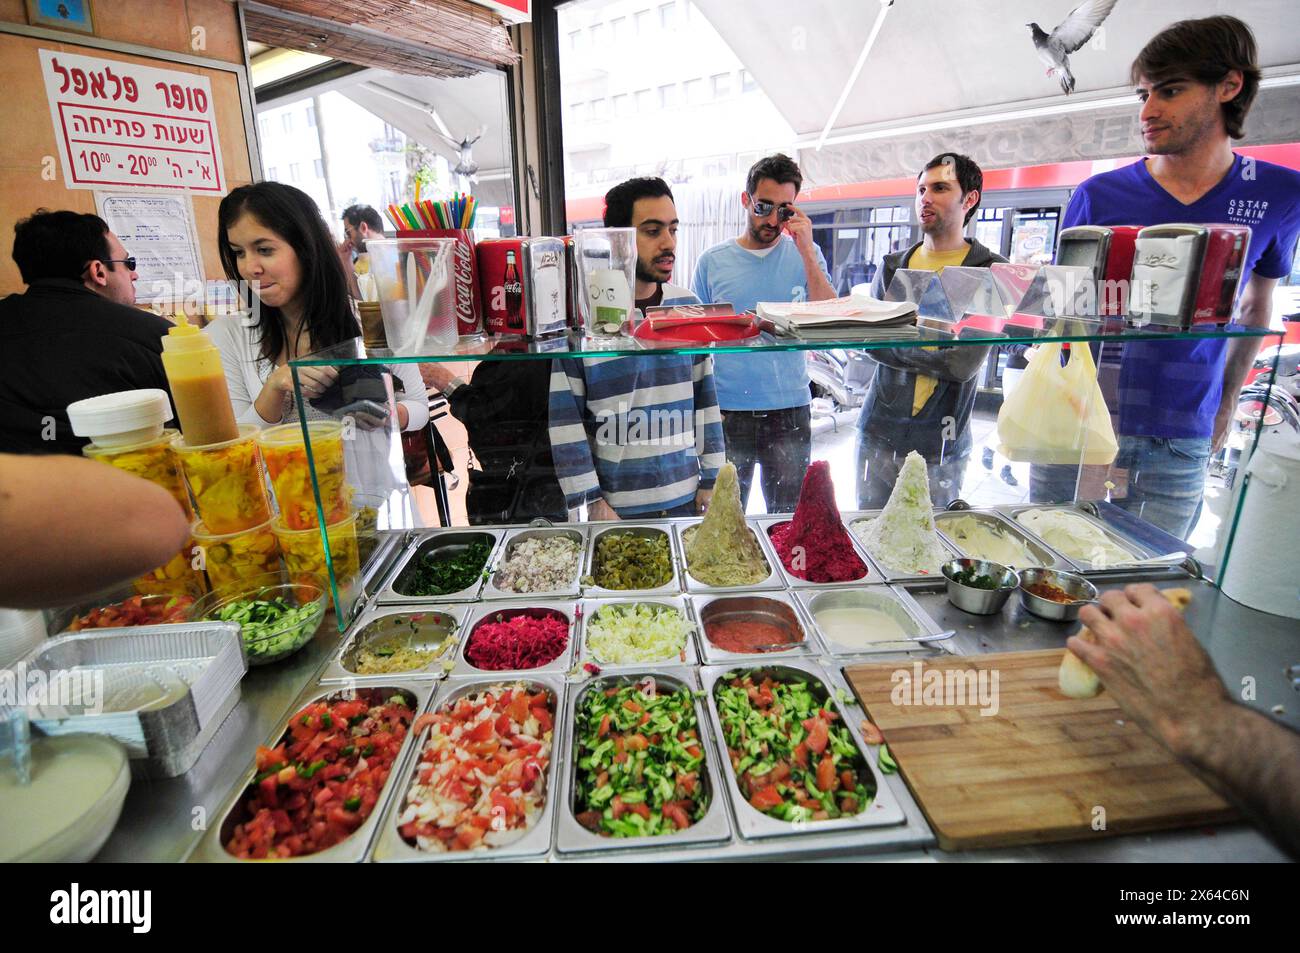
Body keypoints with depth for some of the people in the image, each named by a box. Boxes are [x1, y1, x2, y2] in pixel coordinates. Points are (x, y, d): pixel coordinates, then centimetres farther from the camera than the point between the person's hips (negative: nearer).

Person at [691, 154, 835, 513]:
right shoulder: (713, 261, 1)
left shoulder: (806, 255, 4)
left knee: (791, 520, 14)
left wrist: (807, 251, -13)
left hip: (791, 410, 1)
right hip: (728, 410, -1)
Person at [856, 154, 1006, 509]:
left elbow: (965, 364, -15)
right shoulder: (893, 265, 9)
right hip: (879, 430, 4)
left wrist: (896, 346, -10)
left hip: (942, 443, -3)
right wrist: (934, 355, -16)